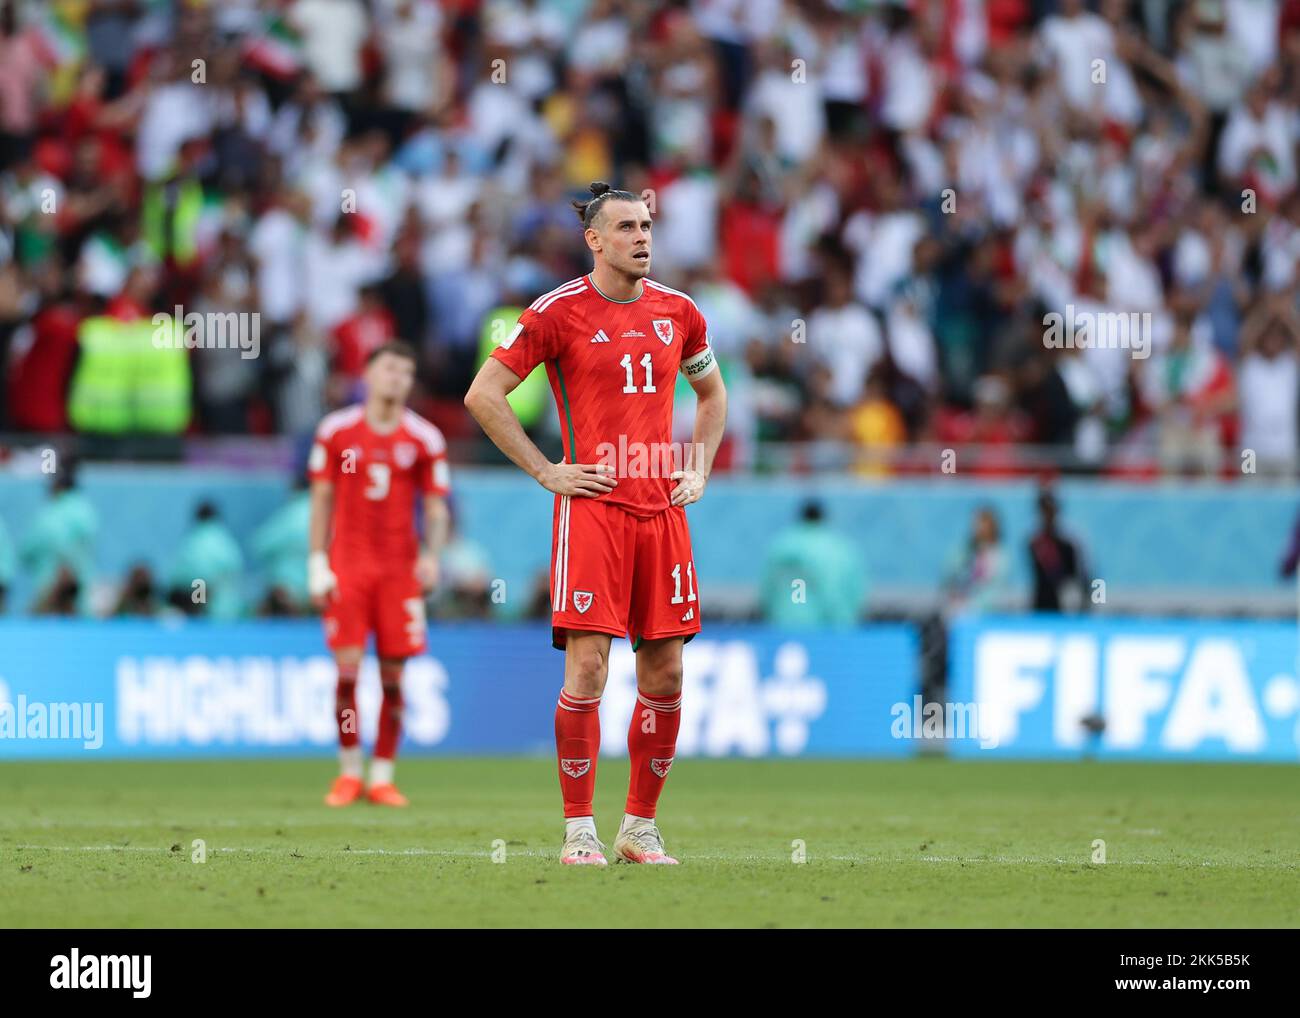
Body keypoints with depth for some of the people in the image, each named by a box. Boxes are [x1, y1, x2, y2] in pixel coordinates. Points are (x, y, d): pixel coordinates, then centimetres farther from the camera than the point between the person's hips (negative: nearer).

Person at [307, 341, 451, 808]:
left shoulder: (424, 440, 4)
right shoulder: (337, 431, 3)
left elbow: (436, 507, 7)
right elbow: (321, 501, 7)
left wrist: (431, 555, -11)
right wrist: (317, 565, 1)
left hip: (400, 568, 1)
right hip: (347, 563, -1)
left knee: (393, 674, -1)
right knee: (347, 668, -8)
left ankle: (382, 777, 7)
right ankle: (349, 772, 5)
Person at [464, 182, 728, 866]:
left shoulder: (677, 312, 11)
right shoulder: (560, 313, -3)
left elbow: (712, 394, 28)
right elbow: (483, 394, -2)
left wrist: (698, 471, 14)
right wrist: (545, 472, -5)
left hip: (662, 507, 5)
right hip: (592, 505, -5)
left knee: (664, 670, 4)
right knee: (587, 666, -10)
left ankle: (641, 826, 15)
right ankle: (579, 831, -4)